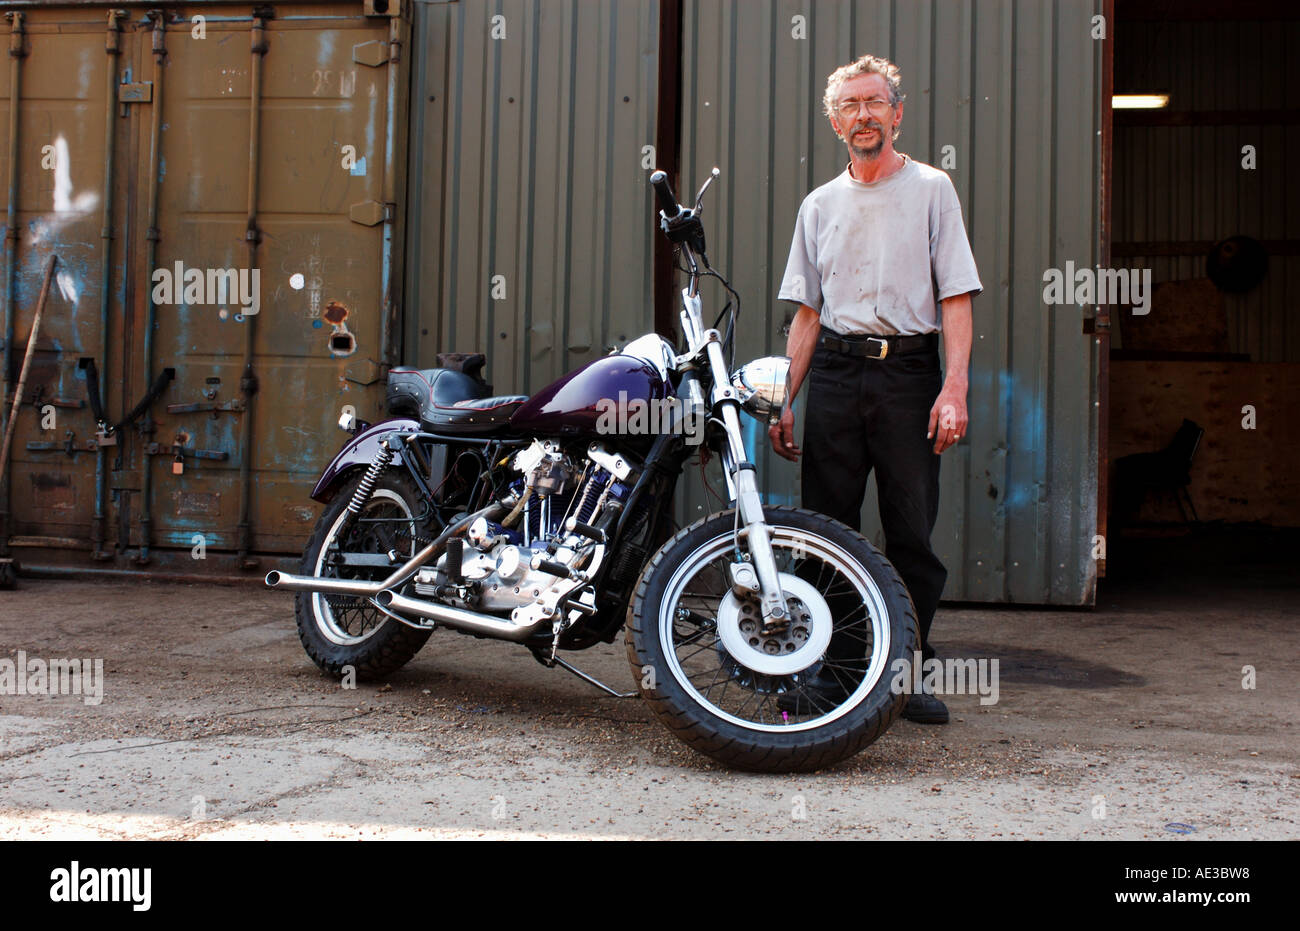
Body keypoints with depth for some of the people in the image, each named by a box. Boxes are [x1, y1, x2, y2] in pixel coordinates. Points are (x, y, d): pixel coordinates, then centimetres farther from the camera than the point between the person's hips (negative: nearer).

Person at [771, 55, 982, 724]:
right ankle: (829, 668, 10)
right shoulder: (819, 205, 16)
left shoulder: (931, 189, 6)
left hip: (909, 373, -3)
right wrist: (784, 400, 9)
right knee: (826, 529, 1)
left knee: (912, 534, -2)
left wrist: (953, 387, -13)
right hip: (835, 373, 3)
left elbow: (956, 297, -1)